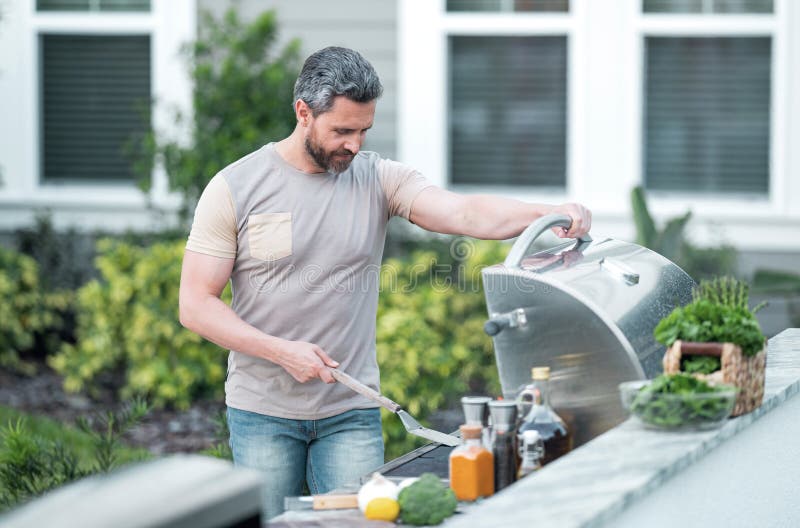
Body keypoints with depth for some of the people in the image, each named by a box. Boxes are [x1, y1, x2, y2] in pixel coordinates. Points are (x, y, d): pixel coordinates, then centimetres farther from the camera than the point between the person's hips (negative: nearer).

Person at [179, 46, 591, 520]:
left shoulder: (379, 179, 1)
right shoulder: (235, 188, -4)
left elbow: (467, 214, -15)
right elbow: (196, 306, -6)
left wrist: (550, 214, -34)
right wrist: (282, 351, -18)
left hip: (352, 413, 1)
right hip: (263, 414, -1)